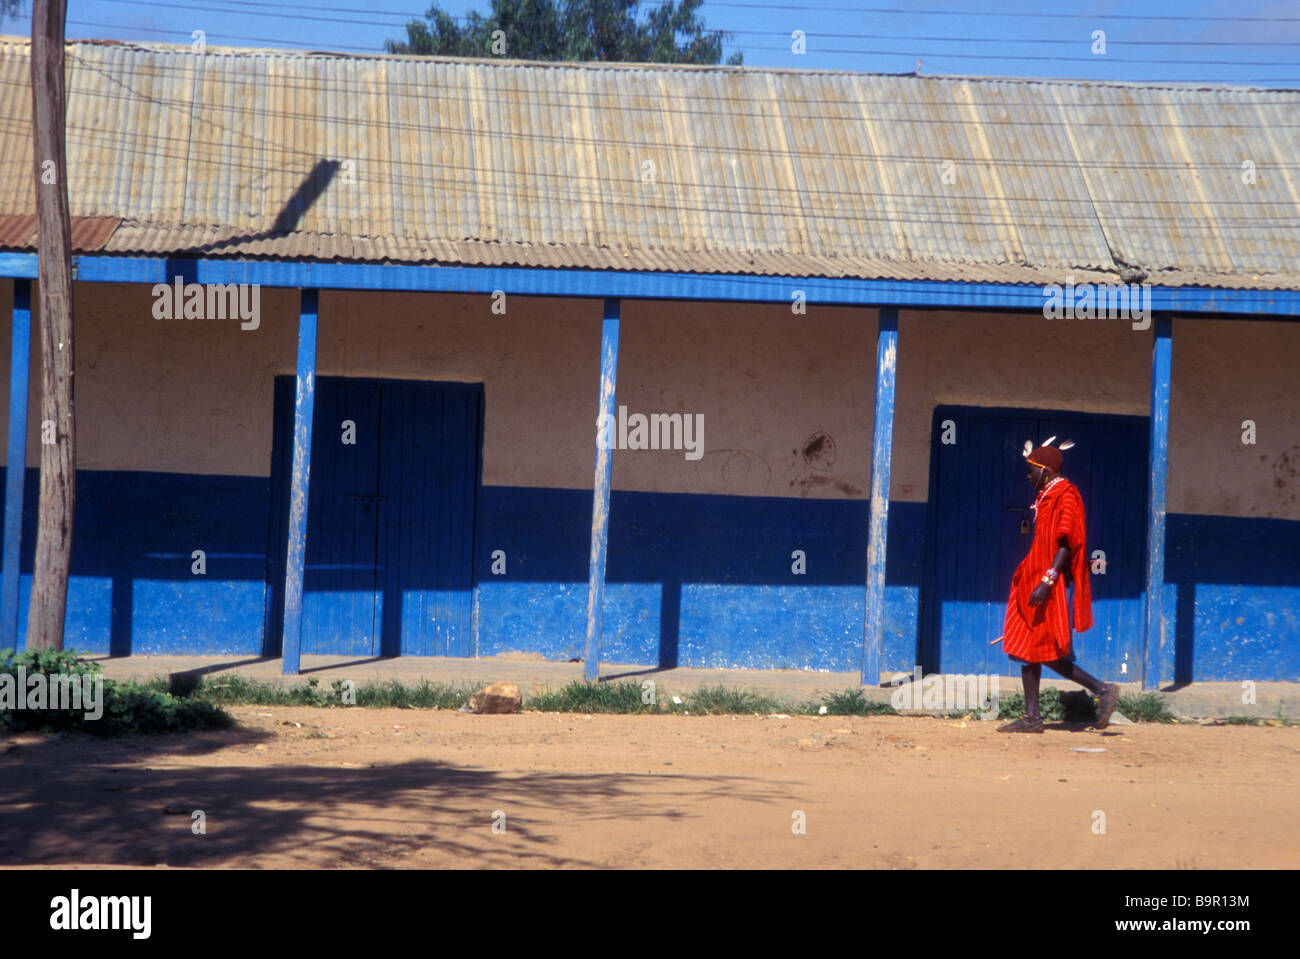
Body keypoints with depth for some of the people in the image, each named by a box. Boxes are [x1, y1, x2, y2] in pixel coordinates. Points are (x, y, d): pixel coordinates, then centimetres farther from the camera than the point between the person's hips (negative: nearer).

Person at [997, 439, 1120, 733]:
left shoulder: (1066, 496, -12)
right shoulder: (1047, 497, 17)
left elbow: (1066, 544, -21)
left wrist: (1046, 582, -27)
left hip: (1050, 587, -10)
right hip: (1035, 581, 10)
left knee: (1047, 652, -10)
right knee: (1025, 648, 7)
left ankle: (1102, 690, -1)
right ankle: (1032, 717, 9)